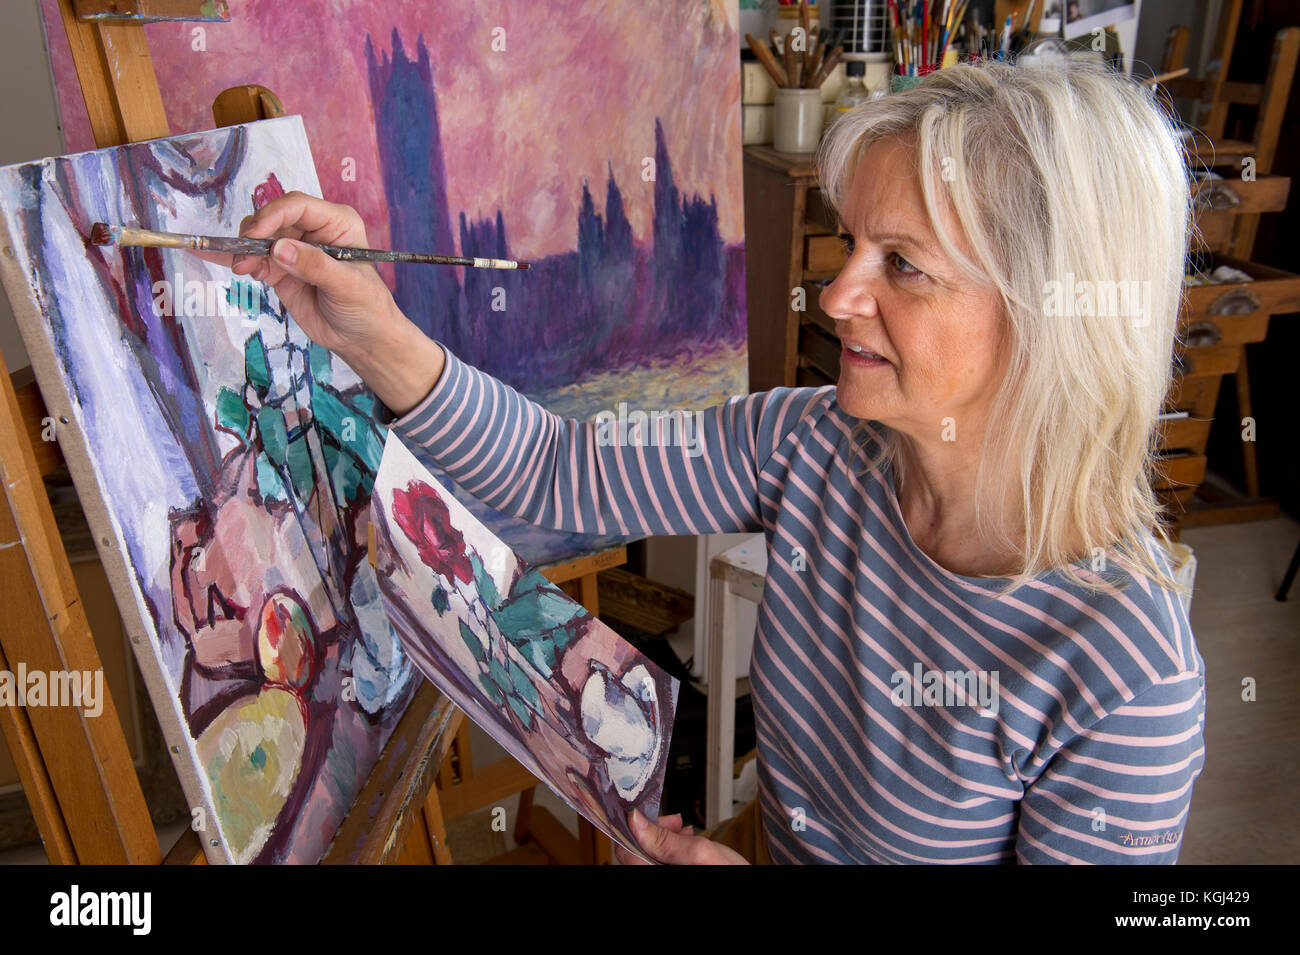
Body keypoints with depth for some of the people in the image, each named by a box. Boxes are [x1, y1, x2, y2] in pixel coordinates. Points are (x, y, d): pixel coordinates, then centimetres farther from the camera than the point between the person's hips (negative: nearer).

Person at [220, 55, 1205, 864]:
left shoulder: (1132, 682, -30)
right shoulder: (814, 447, -17)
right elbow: (559, 476, -12)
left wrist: (730, 866, -23)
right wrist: (376, 336, -24)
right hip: (773, 835, 4)